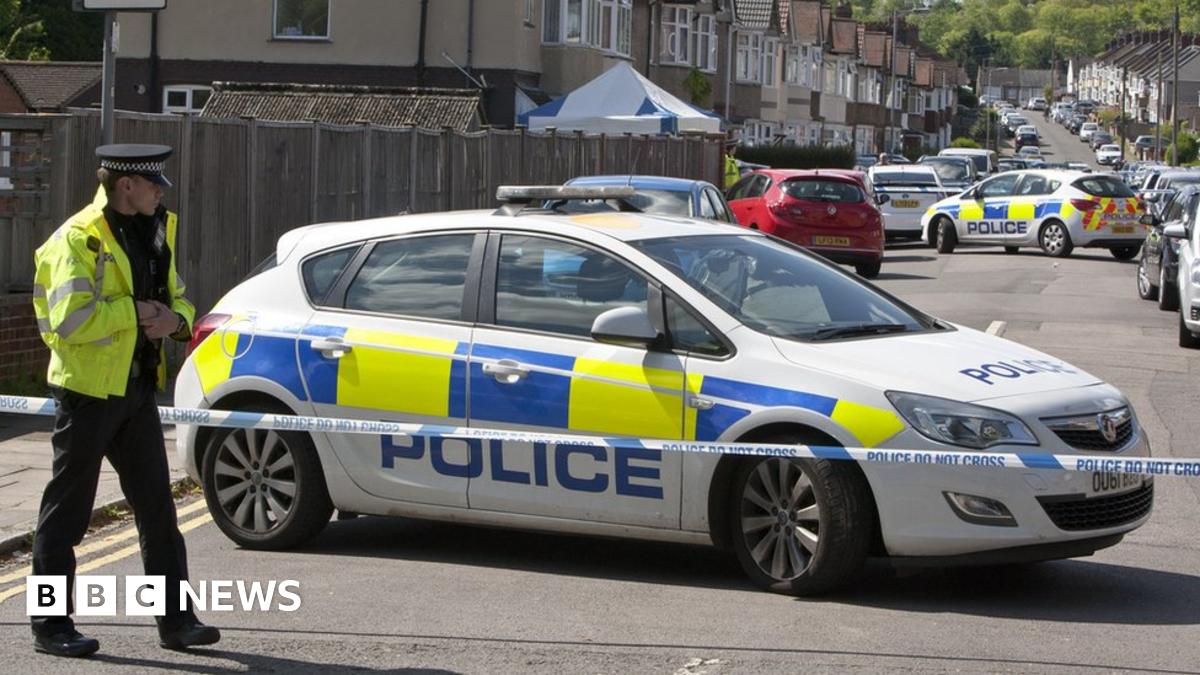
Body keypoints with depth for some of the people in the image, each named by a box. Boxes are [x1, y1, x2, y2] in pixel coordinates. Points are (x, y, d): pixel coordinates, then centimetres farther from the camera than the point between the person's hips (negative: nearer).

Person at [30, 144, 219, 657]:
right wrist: (134, 312, -17)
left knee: (157, 506, 8)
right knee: (67, 510, 1)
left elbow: (177, 299, 19)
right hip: (88, 388, -8)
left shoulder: (155, 235, 11)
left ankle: (176, 619, 14)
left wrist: (175, 319, -4)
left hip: (137, 388, 8)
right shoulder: (78, 239, -14)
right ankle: (50, 625, 9)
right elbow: (70, 320, -24)